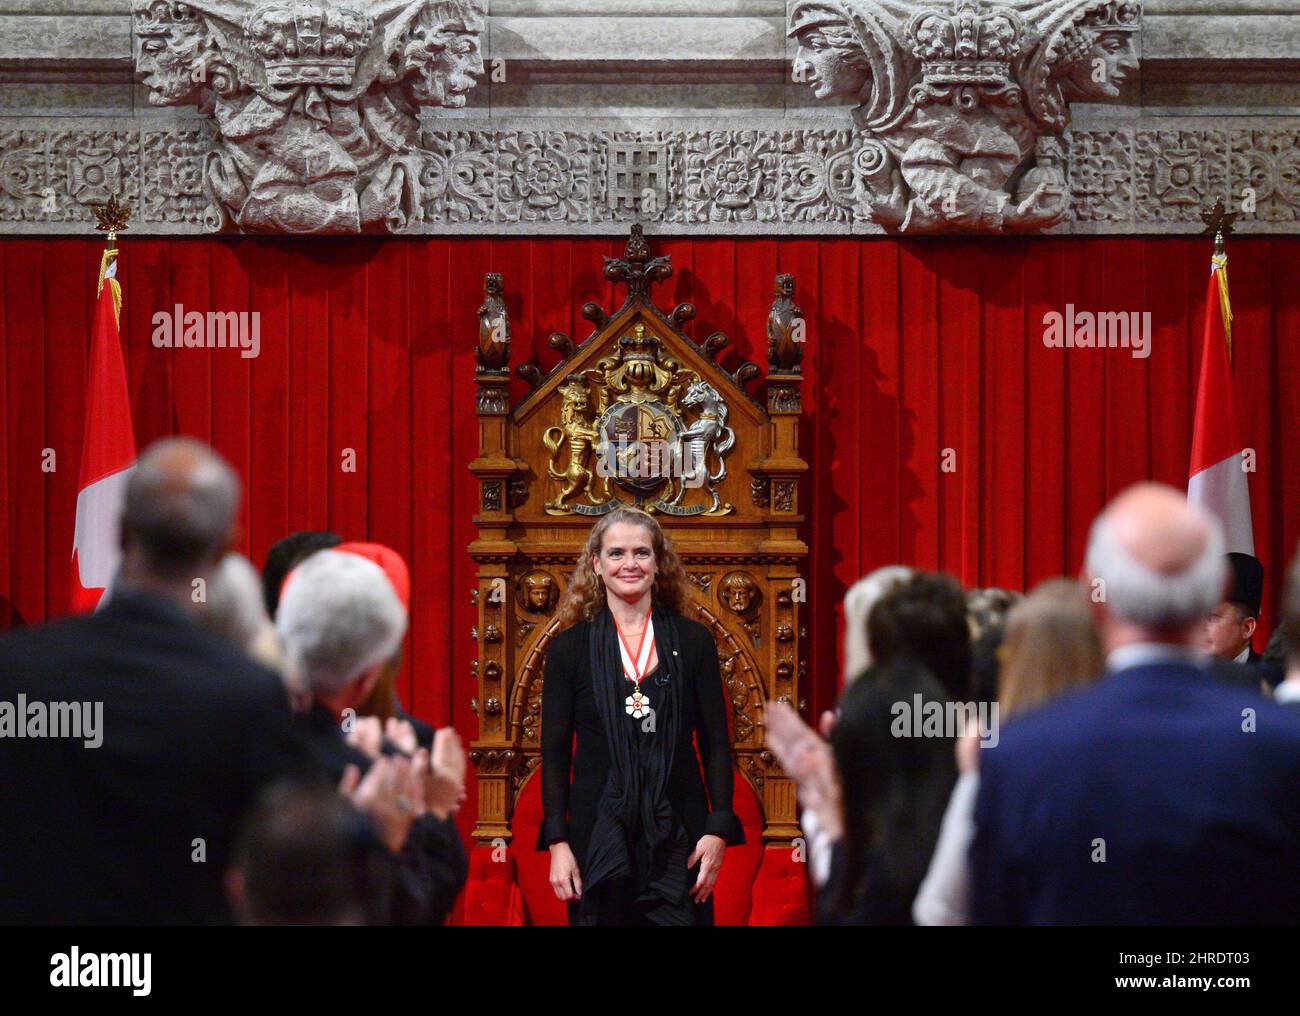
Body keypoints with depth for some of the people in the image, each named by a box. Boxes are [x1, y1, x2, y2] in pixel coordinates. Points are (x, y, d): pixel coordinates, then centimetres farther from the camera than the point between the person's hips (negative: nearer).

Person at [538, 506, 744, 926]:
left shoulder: (692, 640, 6)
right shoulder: (570, 647, 4)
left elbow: (716, 745, 5)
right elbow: (554, 754, 4)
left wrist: (719, 829, -5)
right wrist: (557, 843, -5)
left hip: (677, 834, 0)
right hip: (599, 832, 0)